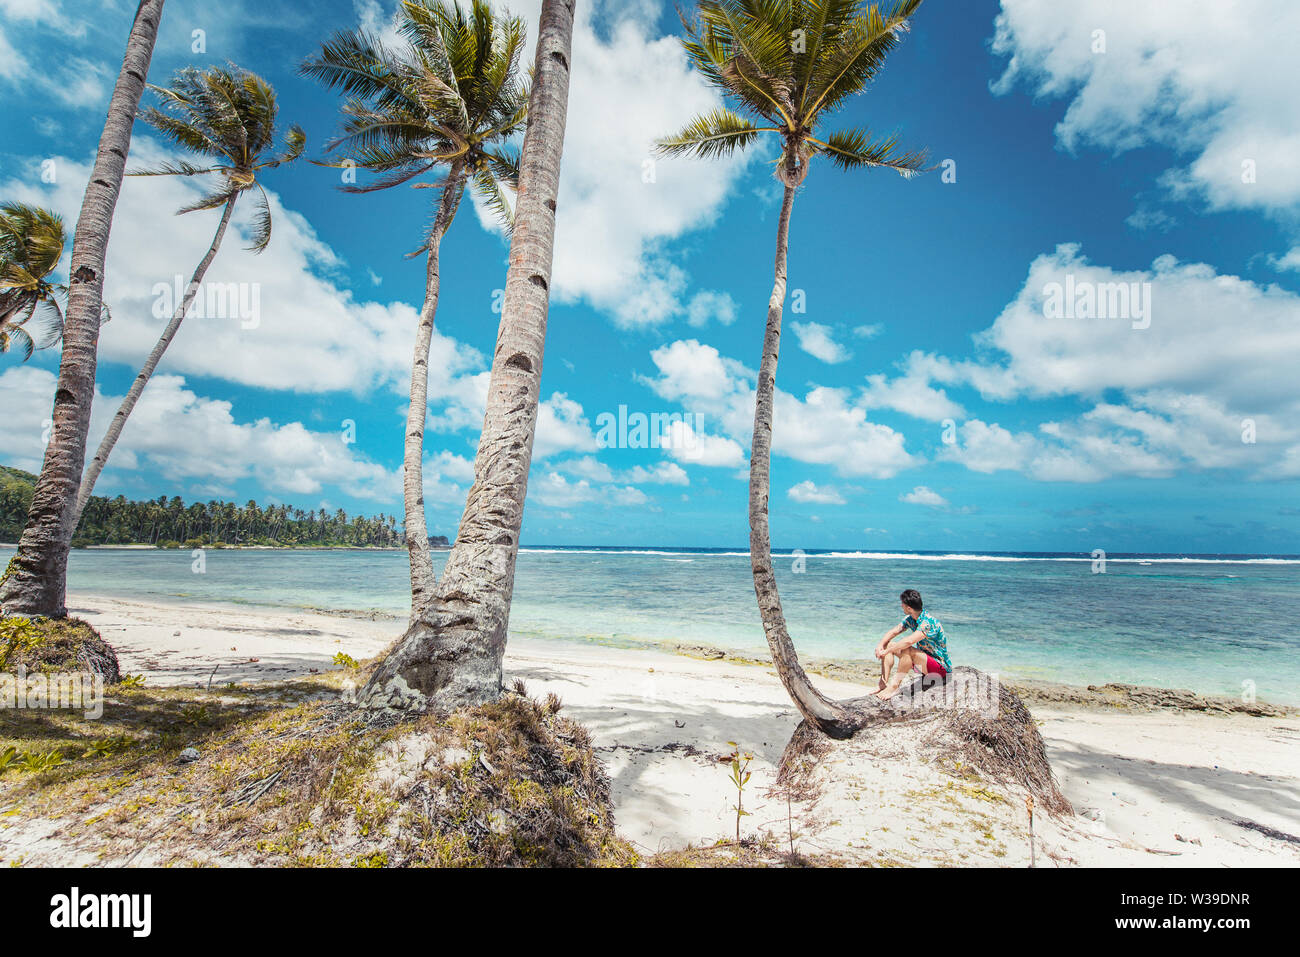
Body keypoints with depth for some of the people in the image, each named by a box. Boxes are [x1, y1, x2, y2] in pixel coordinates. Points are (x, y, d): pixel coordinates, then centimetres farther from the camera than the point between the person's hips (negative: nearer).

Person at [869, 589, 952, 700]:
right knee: (888, 645, -1)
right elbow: (893, 632, 5)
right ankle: (883, 684, -9)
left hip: (941, 666, -9)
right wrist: (880, 645, -14)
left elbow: (908, 641, -38)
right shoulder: (910, 619, 1)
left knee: (907, 650, -34)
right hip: (922, 662, 9)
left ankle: (894, 687, -26)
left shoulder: (928, 622, -28)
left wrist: (886, 652, -30)